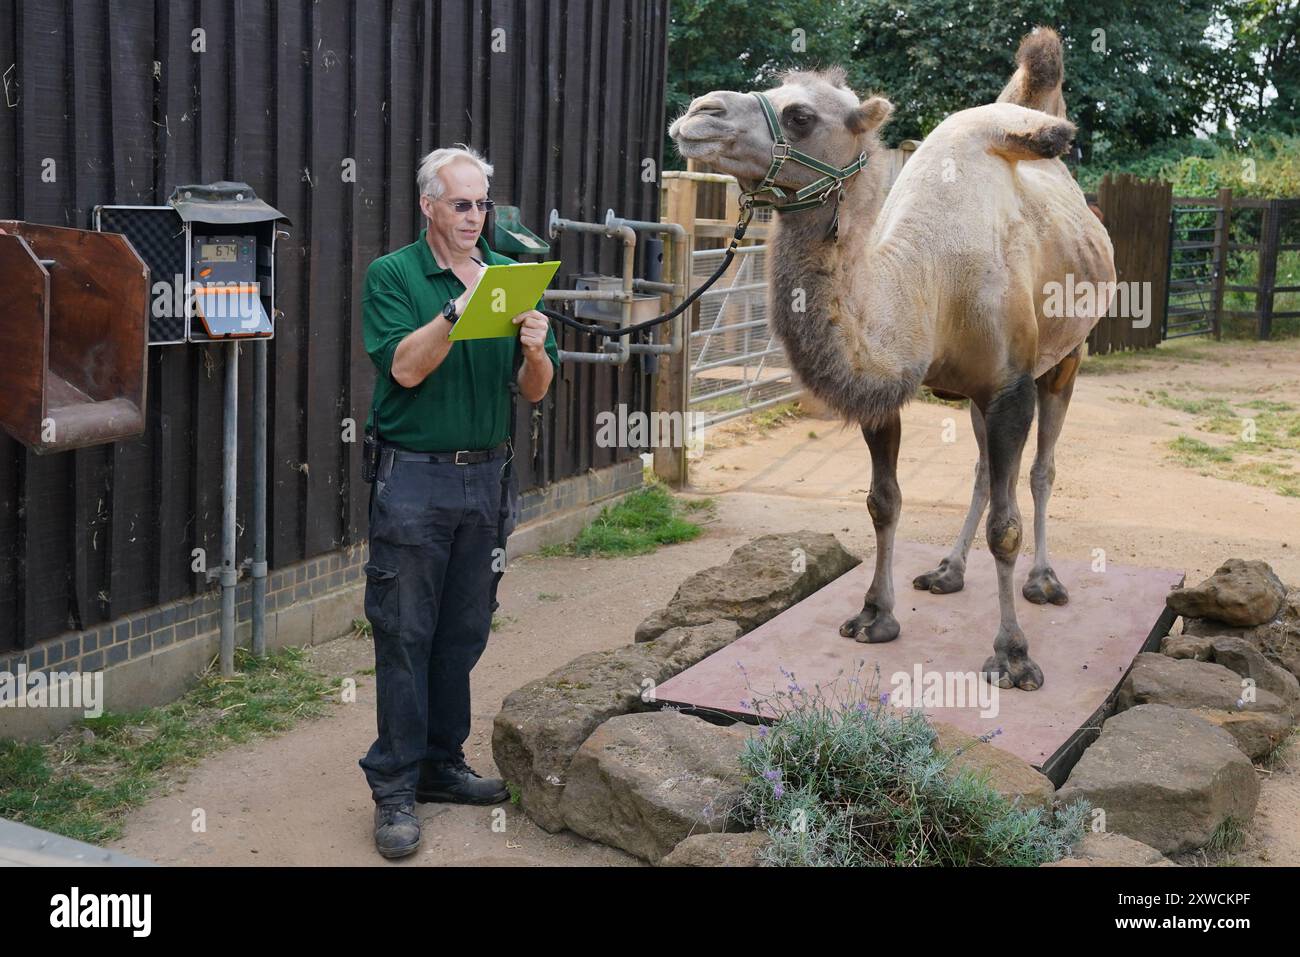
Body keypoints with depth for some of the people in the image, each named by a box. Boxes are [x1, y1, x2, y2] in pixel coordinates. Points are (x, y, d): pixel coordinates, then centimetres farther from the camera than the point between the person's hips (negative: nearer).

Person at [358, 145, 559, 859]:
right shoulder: (392, 275, -3)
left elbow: (535, 392, 6)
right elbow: (405, 368, -17)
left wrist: (535, 350, -15)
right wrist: (460, 308, -27)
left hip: (485, 475, 5)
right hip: (415, 478, -4)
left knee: (464, 630, 12)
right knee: (405, 633, -1)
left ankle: (442, 765, 25)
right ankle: (395, 786, 8)